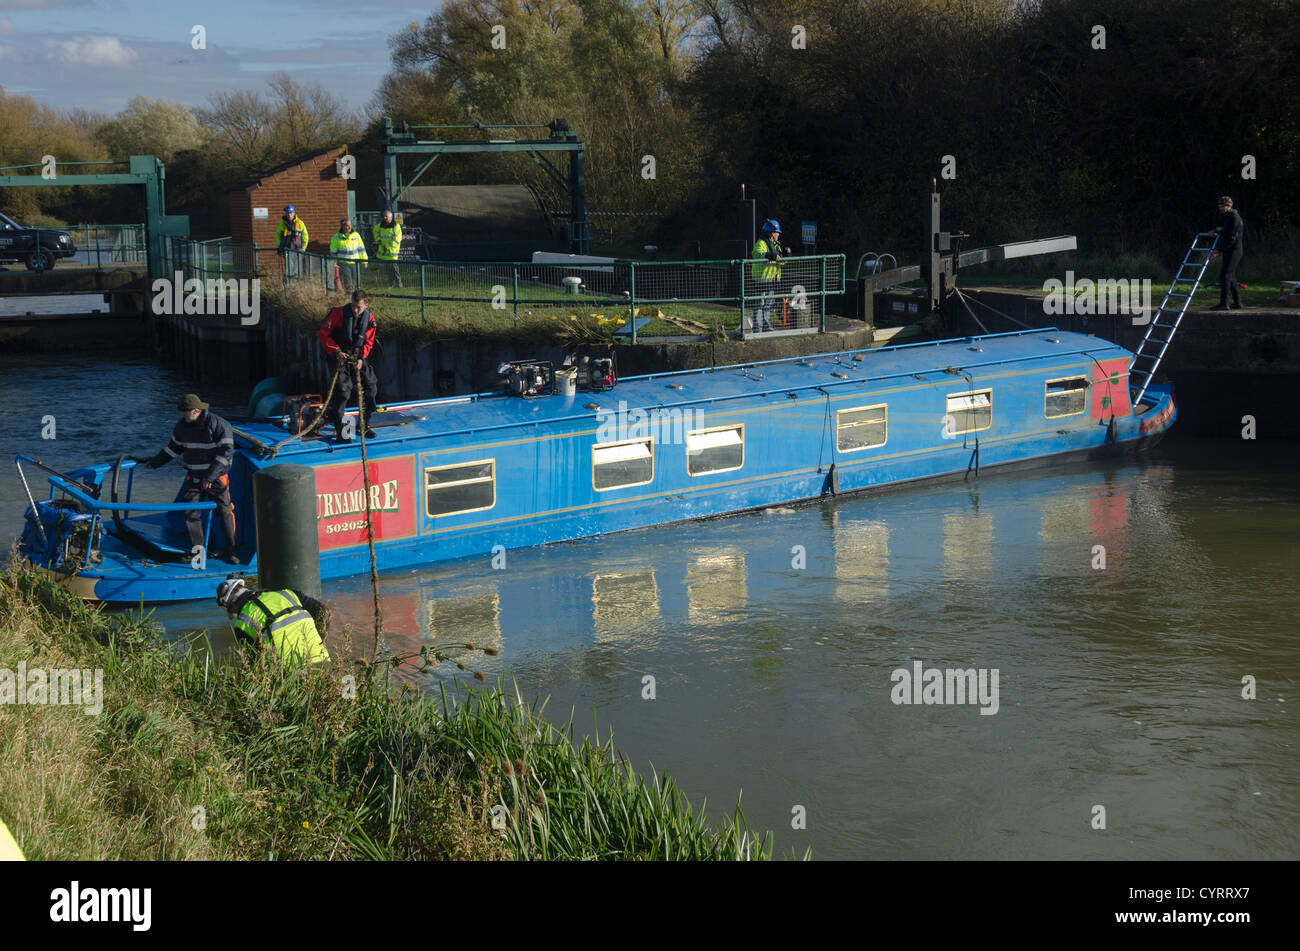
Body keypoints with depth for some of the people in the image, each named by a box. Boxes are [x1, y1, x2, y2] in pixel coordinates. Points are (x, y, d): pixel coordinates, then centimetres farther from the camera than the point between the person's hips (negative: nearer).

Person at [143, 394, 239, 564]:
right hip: (193, 477, 5)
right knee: (190, 511, -3)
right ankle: (197, 549, 4)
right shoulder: (183, 425, 4)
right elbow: (174, 448, 20)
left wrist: (210, 476, -25)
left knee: (224, 512, -4)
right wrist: (154, 463, 23)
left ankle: (230, 550, 7)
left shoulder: (219, 424, -15)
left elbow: (226, 452, -18)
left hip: (217, 477, -5)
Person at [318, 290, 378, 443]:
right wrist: (336, 352, -22)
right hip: (339, 356, -5)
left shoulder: (369, 318, -3)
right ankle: (339, 430, -9)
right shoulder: (339, 313, -17)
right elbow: (323, 334, -13)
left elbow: (368, 342, 6)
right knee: (343, 390, -15)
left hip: (357, 356, 5)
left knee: (371, 385, 1)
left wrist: (361, 358, -11)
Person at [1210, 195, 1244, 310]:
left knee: (1224, 275, -15)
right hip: (1228, 251, 10)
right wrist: (1216, 229, 10)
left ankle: (1223, 303, -17)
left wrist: (1219, 250, -23)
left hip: (1233, 251, -10)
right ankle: (1237, 302, 19)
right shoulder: (1224, 216, 15)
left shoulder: (1234, 218, -15)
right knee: (1231, 277, 13)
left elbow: (1231, 238, -21)